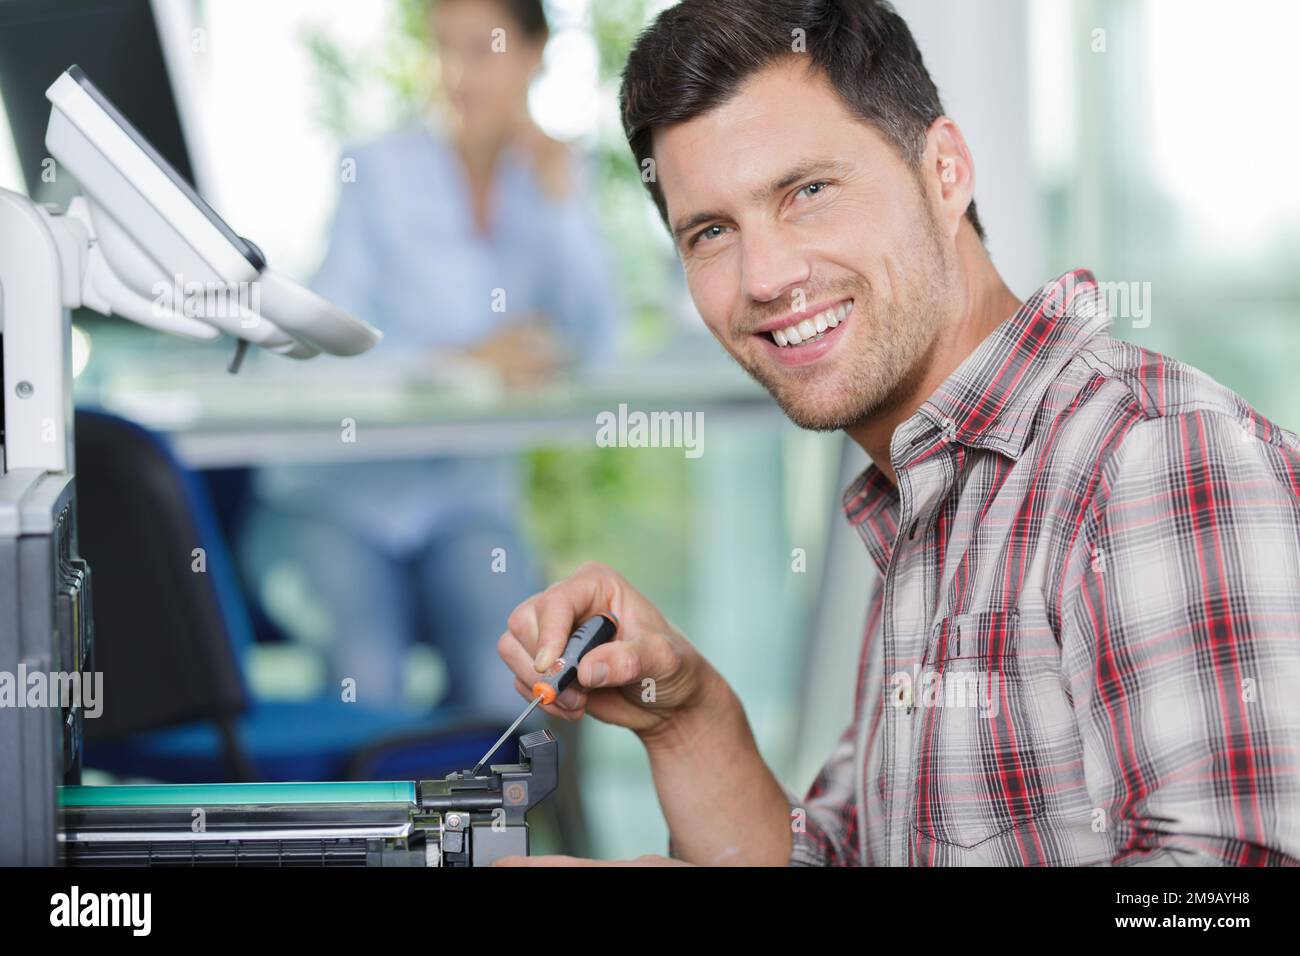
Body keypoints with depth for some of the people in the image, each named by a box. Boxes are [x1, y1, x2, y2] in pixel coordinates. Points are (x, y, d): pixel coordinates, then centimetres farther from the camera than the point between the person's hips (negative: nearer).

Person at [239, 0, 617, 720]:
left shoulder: (548, 183, 7)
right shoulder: (381, 170, -2)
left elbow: (592, 344, -6)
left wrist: (560, 195, -12)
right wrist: (459, 361, -27)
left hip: (463, 504, 2)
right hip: (336, 497, -2)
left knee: (509, 678, -25)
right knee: (369, 674, -28)